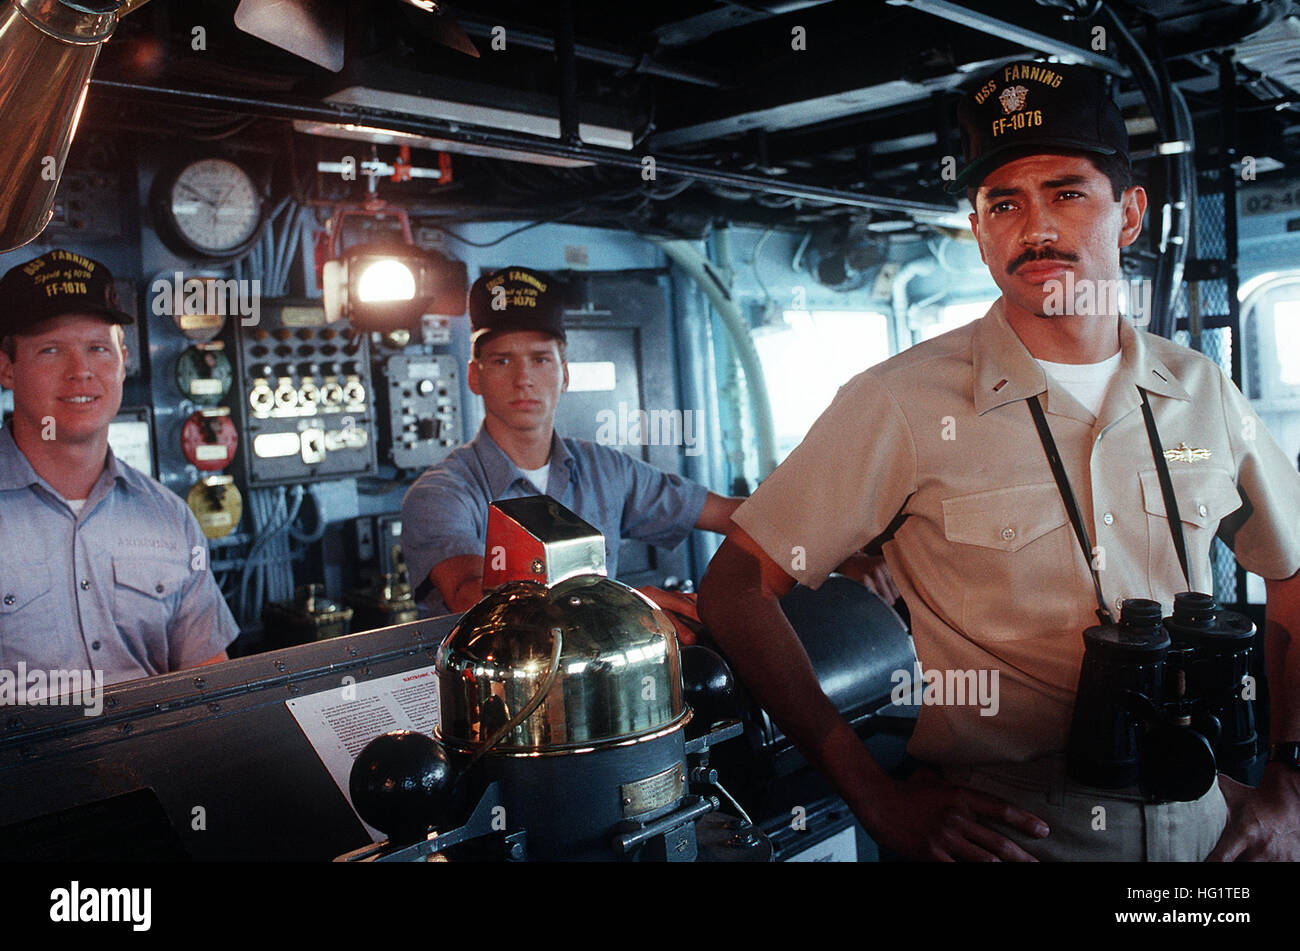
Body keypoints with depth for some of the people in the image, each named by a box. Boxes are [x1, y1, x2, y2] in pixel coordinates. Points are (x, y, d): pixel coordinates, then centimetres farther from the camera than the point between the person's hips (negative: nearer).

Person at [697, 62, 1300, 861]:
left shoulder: (1201, 393, 3)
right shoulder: (905, 402, -13)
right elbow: (735, 586, -13)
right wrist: (878, 798, -14)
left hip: (1203, 822, 3)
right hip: (1003, 833, -3)